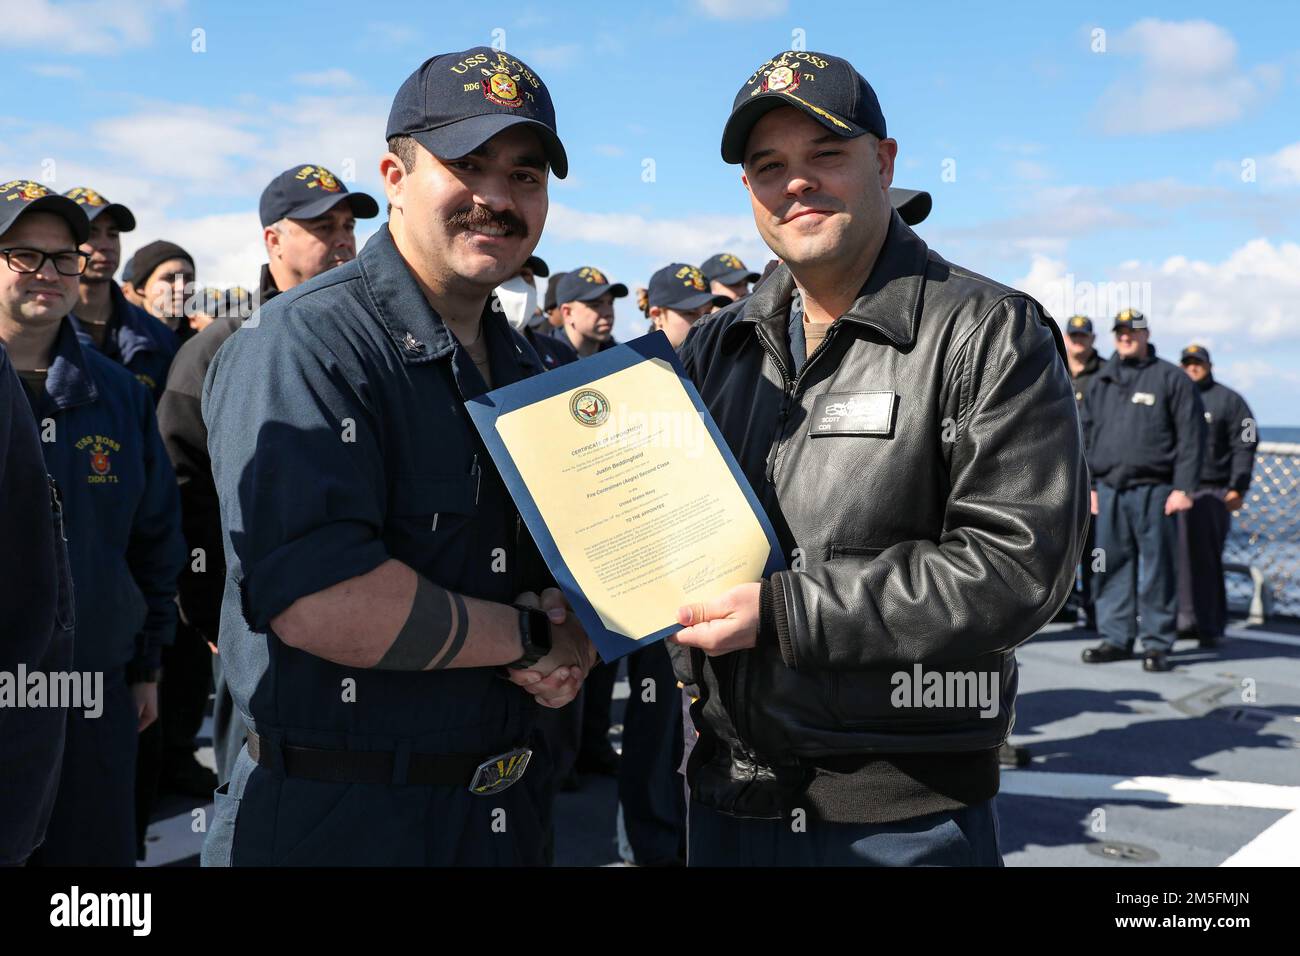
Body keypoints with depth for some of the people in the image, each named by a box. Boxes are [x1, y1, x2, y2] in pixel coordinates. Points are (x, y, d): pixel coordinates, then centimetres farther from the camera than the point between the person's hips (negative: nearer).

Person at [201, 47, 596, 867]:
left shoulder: (530, 369, 9)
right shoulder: (303, 346, -17)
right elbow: (318, 601, -29)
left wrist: (577, 645, -9)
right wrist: (528, 637, -16)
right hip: (335, 822, -7)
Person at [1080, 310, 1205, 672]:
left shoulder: (1171, 378, 2)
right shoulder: (1100, 383, 16)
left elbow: (1191, 437, -3)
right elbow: (1086, 435, 19)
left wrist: (1183, 488, -9)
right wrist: (1087, 485, 12)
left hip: (1153, 490, -4)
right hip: (1109, 489, 4)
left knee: (1156, 568, -1)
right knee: (1112, 567, 7)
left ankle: (1156, 644, 7)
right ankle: (1116, 639, 16)